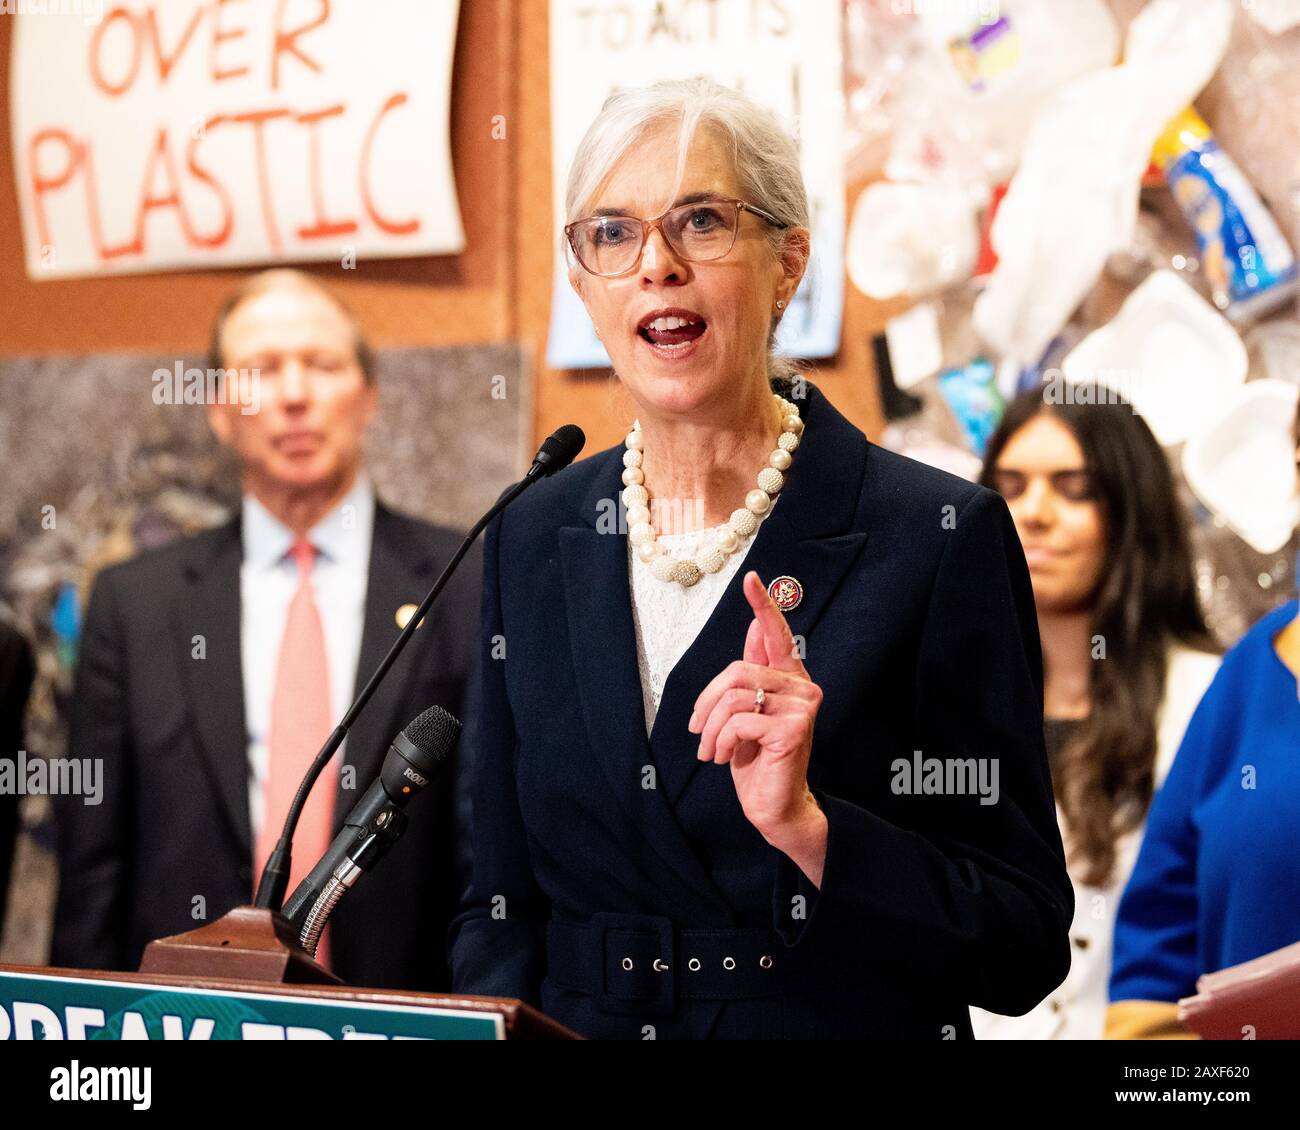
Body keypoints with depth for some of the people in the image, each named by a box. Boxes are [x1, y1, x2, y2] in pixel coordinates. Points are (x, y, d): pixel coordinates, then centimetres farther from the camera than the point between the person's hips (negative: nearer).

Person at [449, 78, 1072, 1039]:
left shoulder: (942, 538, -7)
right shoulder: (532, 538, 6)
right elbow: (502, 904, 9)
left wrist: (805, 825, -20)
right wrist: (493, 1027, -10)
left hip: (843, 1030, -3)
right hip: (582, 1028, 4)